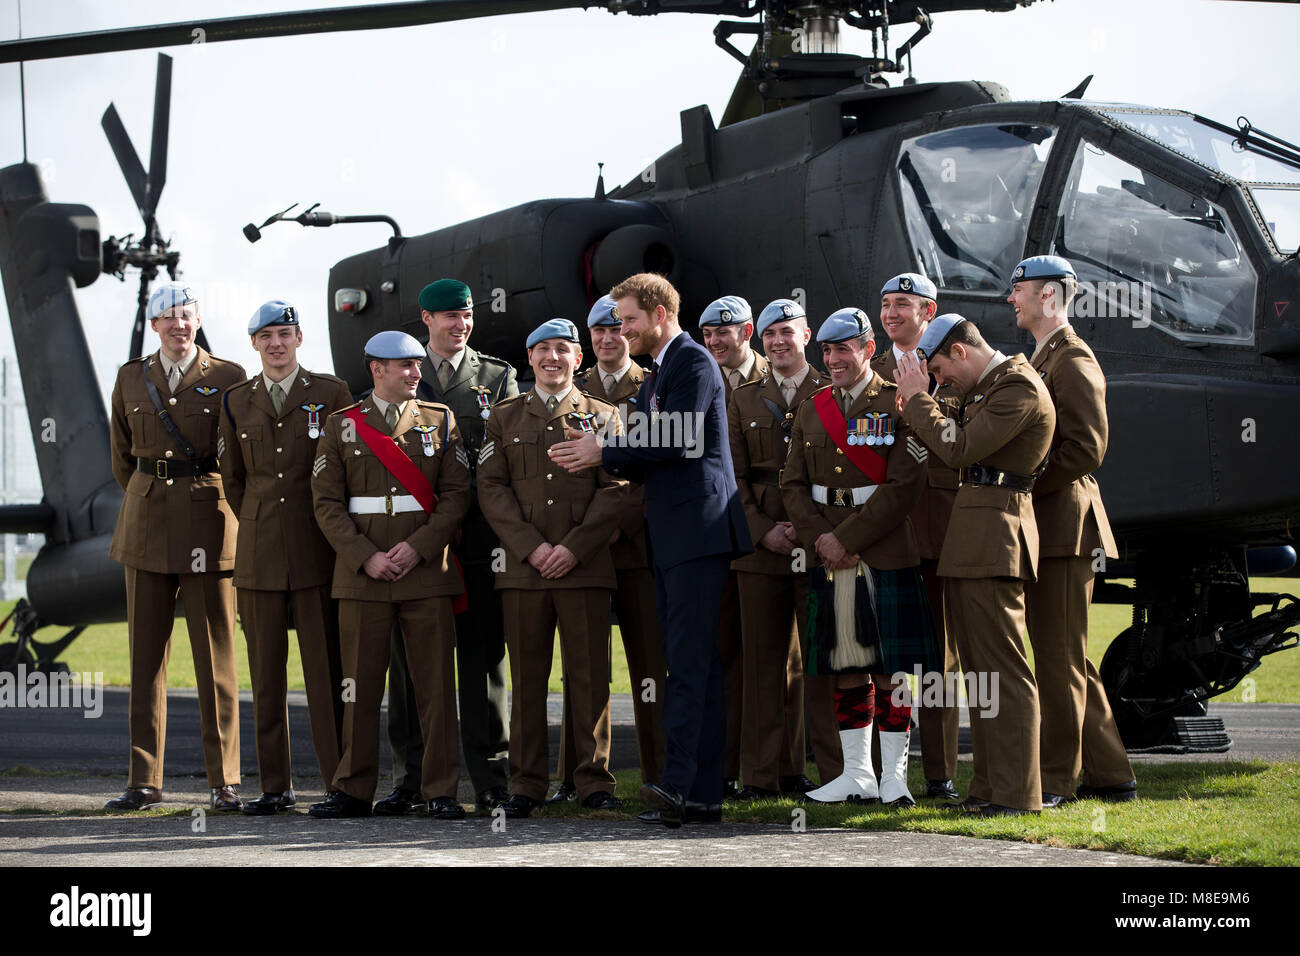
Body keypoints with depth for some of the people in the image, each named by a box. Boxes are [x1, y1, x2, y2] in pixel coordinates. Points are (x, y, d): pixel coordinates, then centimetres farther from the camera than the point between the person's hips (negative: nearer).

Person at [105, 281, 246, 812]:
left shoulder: (228, 379, 1)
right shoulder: (131, 379, 10)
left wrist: (216, 505, 9)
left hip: (208, 521, -3)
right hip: (147, 523, 3)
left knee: (216, 654, -2)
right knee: (146, 653, 2)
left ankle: (225, 782, 3)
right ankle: (144, 782, 5)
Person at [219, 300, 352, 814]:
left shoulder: (331, 393, 2)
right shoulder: (236, 401, 10)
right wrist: (258, 525, 13)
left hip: (317, 547, -3)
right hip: (259, 549, 3)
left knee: (326, 666, -3)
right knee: (265, 670, 3)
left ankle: (340, 782, 0)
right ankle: (275, 786, 8)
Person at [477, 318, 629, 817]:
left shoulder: (603, 417, 11)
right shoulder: (505, 417, 13)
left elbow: (615, 490, 2)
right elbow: (491, 488, 5)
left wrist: (574, 547, -10)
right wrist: (531, 546, -8)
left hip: (585, 567, -1)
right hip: (522, 567, 1)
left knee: (589, 676, -1)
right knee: (527, 677, 3)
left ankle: (594, 780, 5)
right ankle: (526, 784, 7)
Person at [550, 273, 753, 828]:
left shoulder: (693, 362, -7)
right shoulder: (655, 375, 23)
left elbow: (675, 443, -17)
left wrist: (604, 453, -10)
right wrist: (599, 456, 4)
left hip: (697, 529, -10)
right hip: (670, 537, 10)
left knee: (688, 661, -15)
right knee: (694, 663, 7)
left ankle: (677, 784, -22)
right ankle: (704, 795, 7)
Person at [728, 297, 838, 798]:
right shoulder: (743, 400, 14)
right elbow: (735, 477, 9)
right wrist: (763, 530, -5)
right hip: (761, 548, 2)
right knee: (766, 661, 4)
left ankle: (835, 770, 0)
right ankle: (767, 772, 8)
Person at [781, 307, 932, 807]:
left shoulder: (897, 405, -3)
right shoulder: (811, 411, 14)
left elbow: (903, 486, -11)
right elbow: (793, 484, 11)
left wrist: (846, 538, -14)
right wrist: (819, 539, -6)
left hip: (886, 554, -5)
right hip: (830, 558, 5)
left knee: (891, 668, -3)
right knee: (846, 667, 7)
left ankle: (894, 778, 2)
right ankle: (856, 774, 14)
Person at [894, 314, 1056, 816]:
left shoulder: (1019, 388, -13)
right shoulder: (990, 385, 19)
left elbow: (962, 450, -18)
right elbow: (963, 448, 21)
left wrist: (919, 398, -9)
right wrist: (920, 413, 9)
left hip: (995, 536, -10)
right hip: (970, 541, 10)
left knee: (1002, 669, -9)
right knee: (979, 668, 12)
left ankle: (1016, 793, -8)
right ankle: (990, 786, 17)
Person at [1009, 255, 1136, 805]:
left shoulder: (1073, 361, -10)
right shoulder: (1040, 360, 21)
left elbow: (1086, 448, -18)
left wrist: (1026, 489, -15)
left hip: (1064, 526, -10)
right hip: (1045, 530, 10)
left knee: (1058, 657, -6)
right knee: (1067, 658, 12)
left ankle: (1054, 778, -3)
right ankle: (1110, 775, 17)